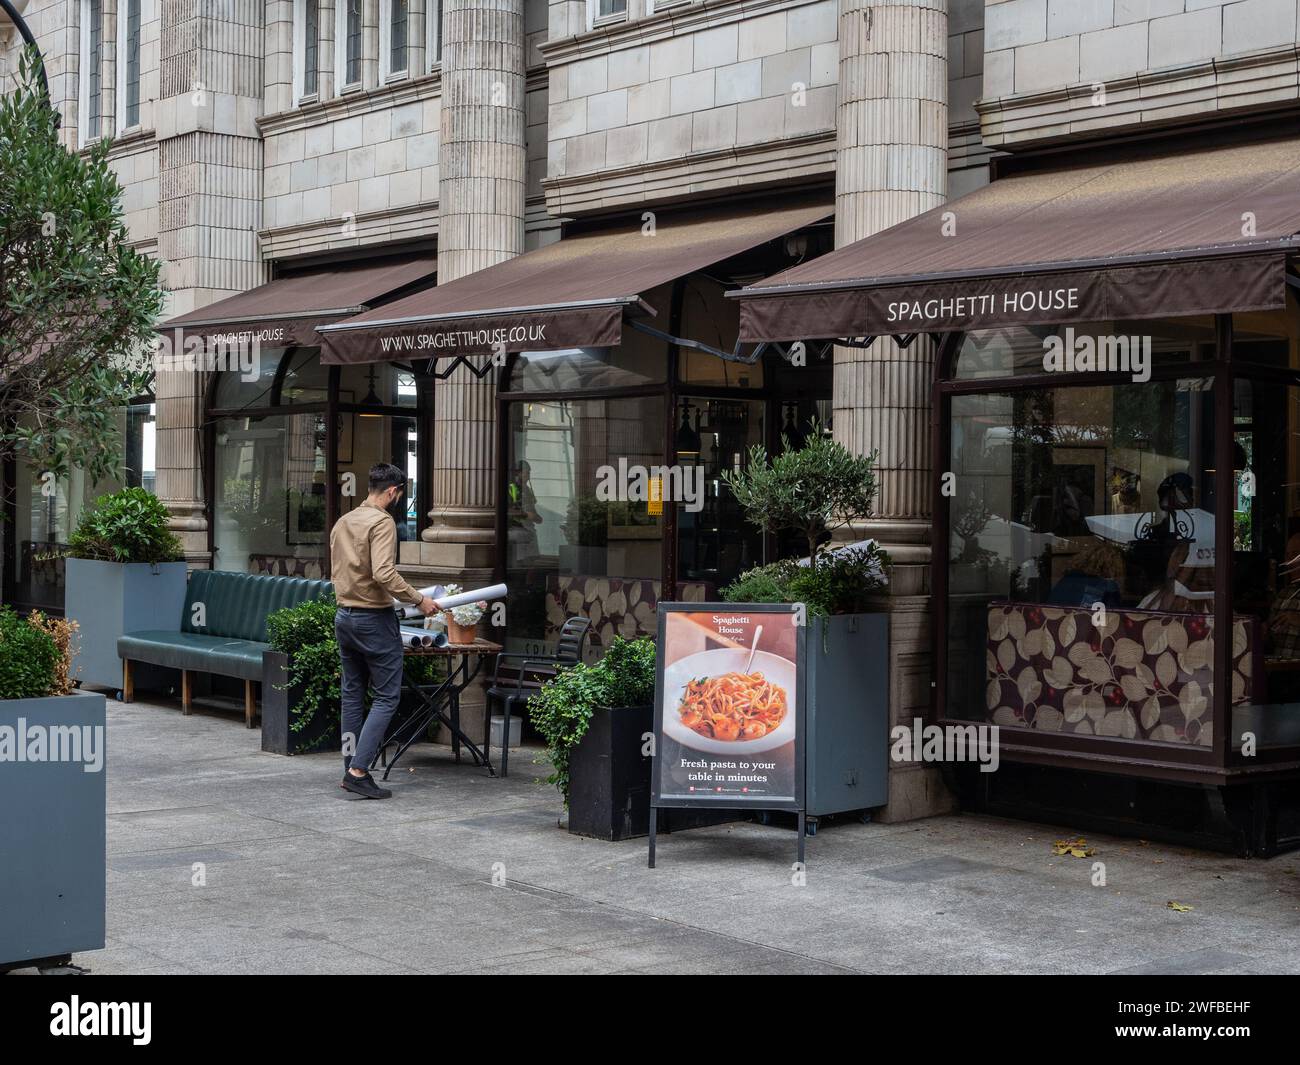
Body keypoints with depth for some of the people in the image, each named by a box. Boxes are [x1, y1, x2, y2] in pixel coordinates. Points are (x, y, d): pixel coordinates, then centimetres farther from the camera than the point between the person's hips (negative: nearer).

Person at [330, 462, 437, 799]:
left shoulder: (343, 522, 12)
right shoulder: (382, 522, -13)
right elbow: (384, 573, -25)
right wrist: (418, 600, -17)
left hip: (344, 616, 8)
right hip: (375, 618, -8)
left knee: (353, 695, 13)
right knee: (386, 697, -2)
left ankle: (351, 771, 16)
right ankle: (359, 770, -10)